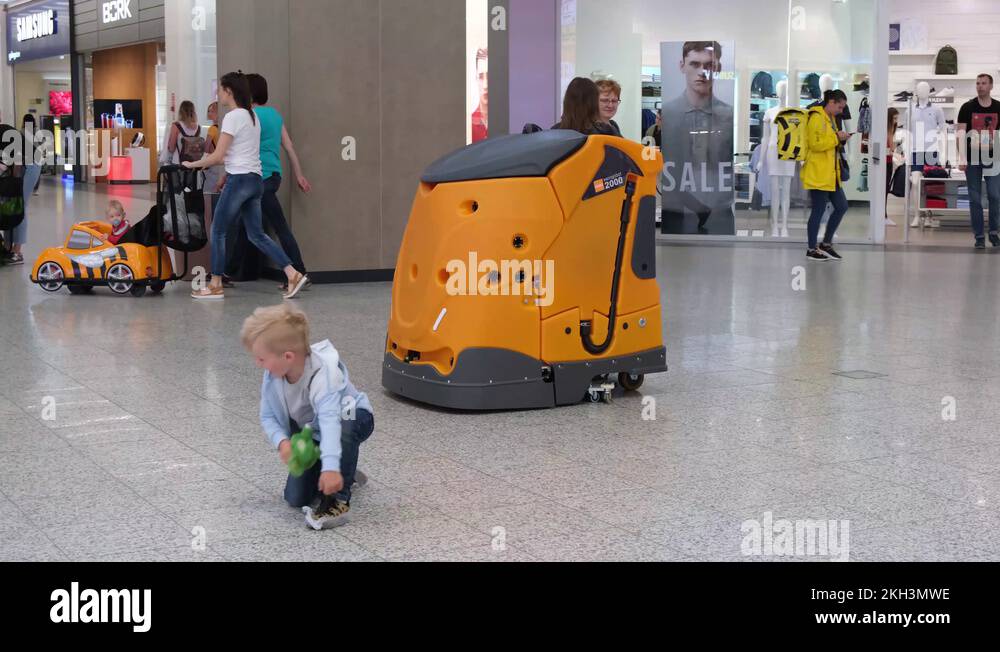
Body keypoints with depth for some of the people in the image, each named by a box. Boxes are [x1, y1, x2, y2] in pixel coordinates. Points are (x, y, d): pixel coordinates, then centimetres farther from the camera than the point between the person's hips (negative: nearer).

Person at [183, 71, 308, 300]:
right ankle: (293, 274, -1)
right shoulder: (252, 115, 16)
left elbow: (218, 156, -13)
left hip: (239, 180, -8)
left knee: (218, 231, 4)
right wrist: (205, 162, 17)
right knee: (256, 234, 10)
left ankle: (215, 286, 8)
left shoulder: (233, 117, -11)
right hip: (255, 179, 9)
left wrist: (194, 164, 2)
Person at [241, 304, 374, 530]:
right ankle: (344, 473, 21)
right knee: (295, 498, -8)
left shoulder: (323, 373, -38)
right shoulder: (273, 375, -19)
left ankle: (338, 499, -30)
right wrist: (282, 442, -32)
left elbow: (330, 419, -51)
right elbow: (268, 417, -10)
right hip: (310, 434, 6)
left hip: (351, 420, -6)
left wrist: (330, 467, -63)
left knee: (346, 427, -43)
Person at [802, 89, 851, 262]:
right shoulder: (817, 117, -12)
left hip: (830, 173, 10)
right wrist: (836, 137, -15)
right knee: (819, 209, -4)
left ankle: (826, 244, 20)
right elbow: (816, 144, -21)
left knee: (841, 206, 10)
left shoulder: (830, 118, 18)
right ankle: (812, 250, 6)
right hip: (818, 173, -10)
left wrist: (840, 140, 9)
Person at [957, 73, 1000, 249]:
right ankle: (979, 236, 8)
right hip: (973, 160, -1)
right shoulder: (967, 107, 0)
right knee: (975, 199, 2)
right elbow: (961, 134, -4)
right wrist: (962, 159, -12)